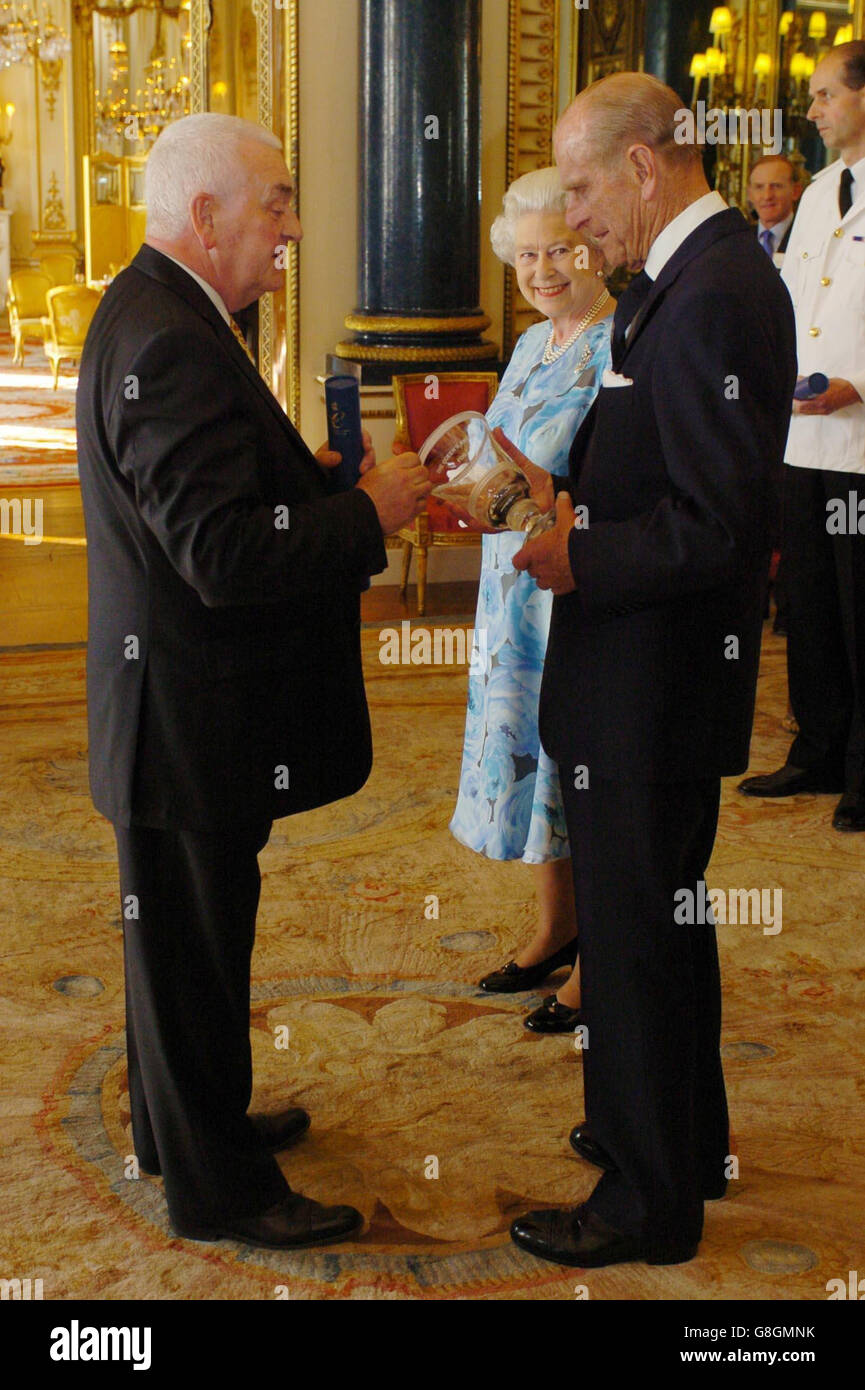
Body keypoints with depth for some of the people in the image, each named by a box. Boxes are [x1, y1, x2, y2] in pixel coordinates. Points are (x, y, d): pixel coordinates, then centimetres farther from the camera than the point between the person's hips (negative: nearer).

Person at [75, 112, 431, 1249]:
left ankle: (189, 1121, 42)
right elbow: (224, 554, -31)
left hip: (182, 715, 11)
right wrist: (368, 514, -20)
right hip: (194, 718, -11)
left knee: (186, 933, 23)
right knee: (193, 948, 4)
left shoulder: (156, 317, 10)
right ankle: (216, 1187, 20)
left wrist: (312, 476, 4)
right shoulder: (171, 345, -24)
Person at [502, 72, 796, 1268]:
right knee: (664, 918, 23)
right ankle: (686, 1135, 42)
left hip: (656, 686, -10)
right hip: (644, 678, 10)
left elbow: (716, 527, -26)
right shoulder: (685, 277, 10)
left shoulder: (713, 297, -23)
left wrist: (579, 560, -20)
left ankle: (652, 1202, 21)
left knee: (637, 934, 3)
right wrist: (565, 488, 3)